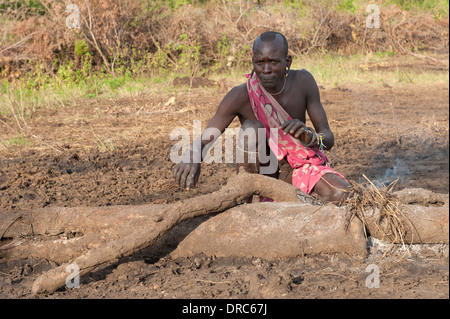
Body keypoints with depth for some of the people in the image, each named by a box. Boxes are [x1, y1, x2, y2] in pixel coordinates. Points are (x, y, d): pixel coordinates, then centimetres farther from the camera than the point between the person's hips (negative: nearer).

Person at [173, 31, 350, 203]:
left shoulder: (303, 81, -14)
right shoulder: (241, 95, -22)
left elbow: (329, 140, -11)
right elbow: (203, 142, -20)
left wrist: (310, 136, -36)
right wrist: (191, 156, -46)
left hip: (297, 168, 2)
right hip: (258, 173, -2)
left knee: (342, 193, -27)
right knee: (251, 128, -32)